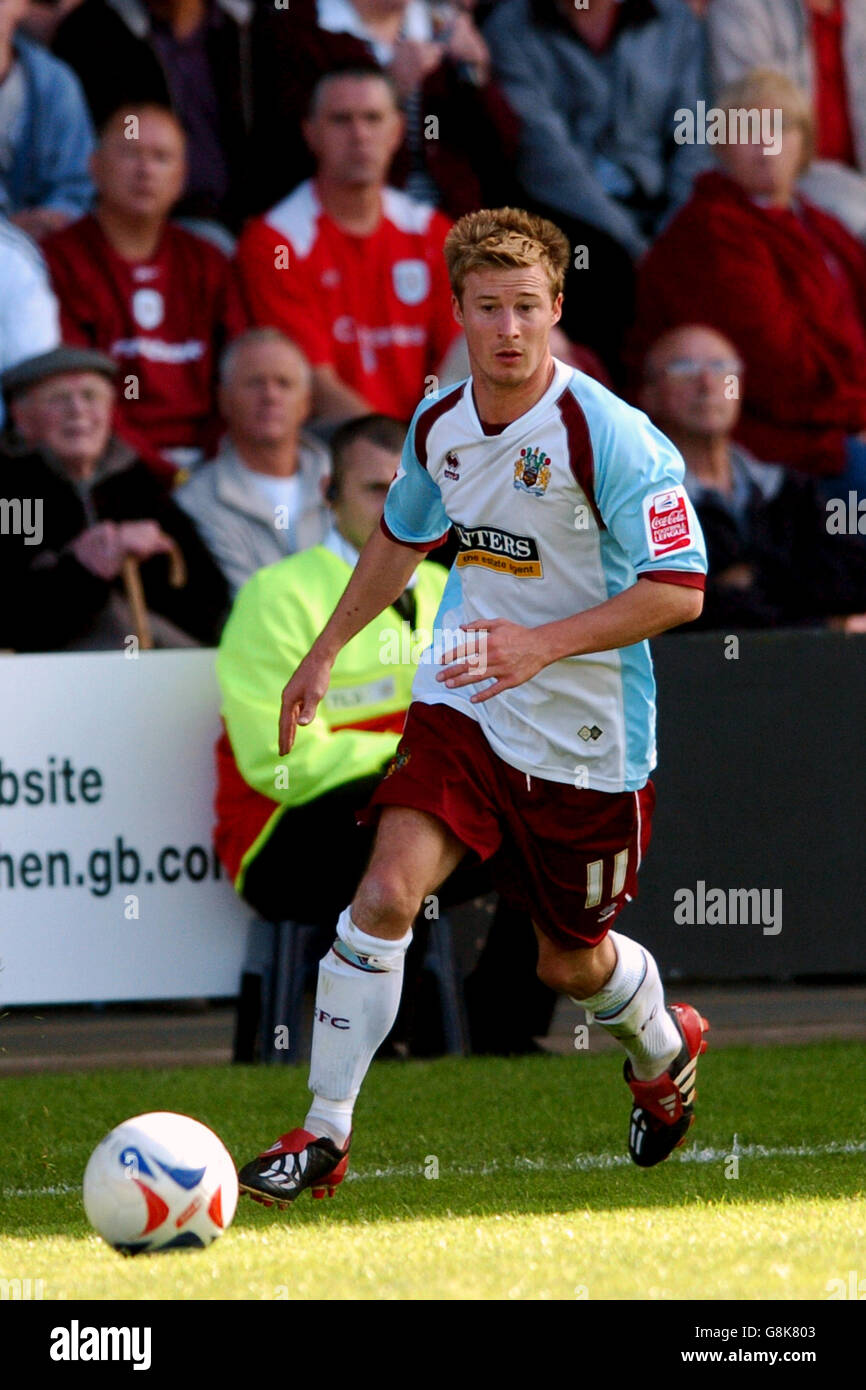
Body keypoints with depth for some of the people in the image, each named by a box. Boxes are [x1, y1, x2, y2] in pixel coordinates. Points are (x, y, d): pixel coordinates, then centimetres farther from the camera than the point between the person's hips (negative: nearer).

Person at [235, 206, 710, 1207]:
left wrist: (546, 644, -28)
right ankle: (324, 1135, -11)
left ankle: (664, 1050, 48)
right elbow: (401, 539, 20)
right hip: (463, 704, 3)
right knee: (386, 891, -18)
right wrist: (324, 655, 24)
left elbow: (680, 590, -19)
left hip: (587, 737, -3)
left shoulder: (608, 437, -19)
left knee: (571, 962, 12)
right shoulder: (438, 427, -2)